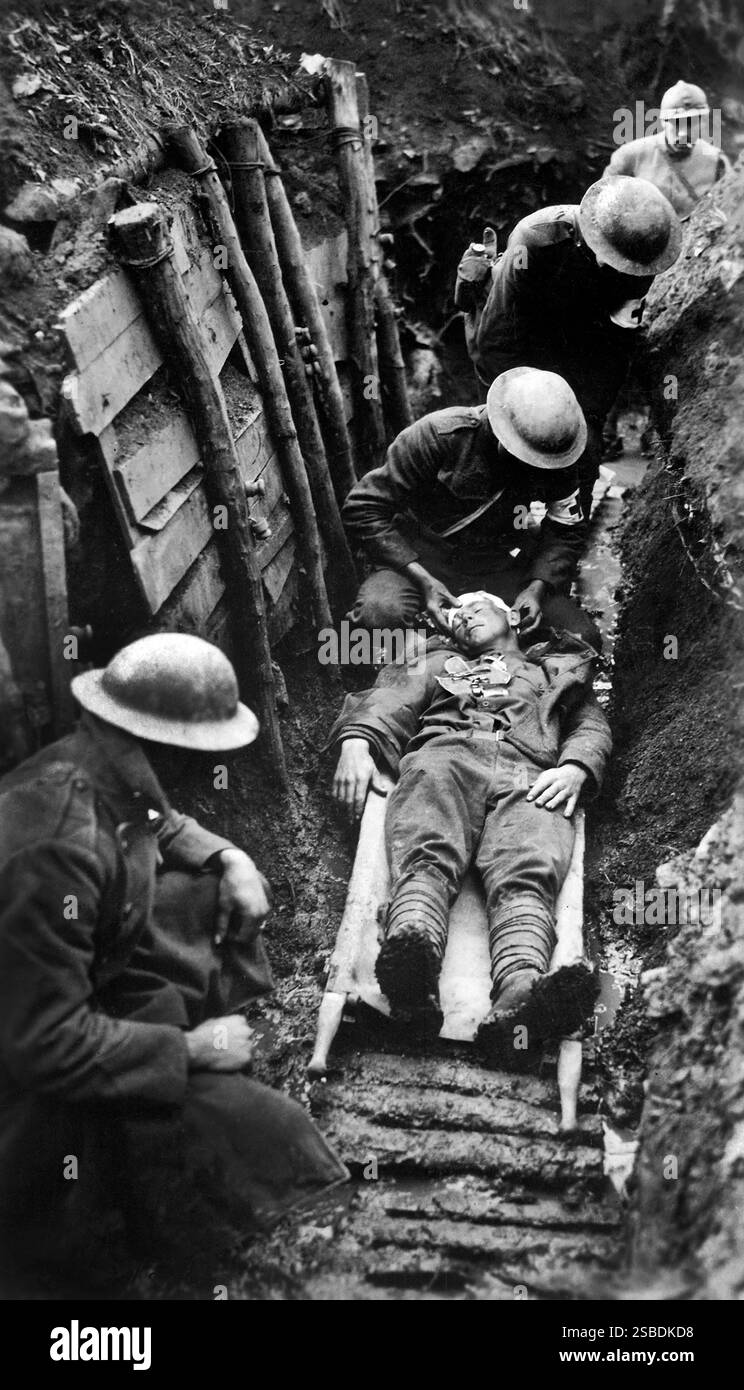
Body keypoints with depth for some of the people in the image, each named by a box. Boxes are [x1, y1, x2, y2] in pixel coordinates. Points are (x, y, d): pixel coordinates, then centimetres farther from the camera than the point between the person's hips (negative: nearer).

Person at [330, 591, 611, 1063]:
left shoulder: (557, 670, 42)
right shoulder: (439, 663, 42)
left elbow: (592, 726, 25)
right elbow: (389, 702, 24)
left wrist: (575, 768, 0)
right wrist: (356, 741, 0)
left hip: (530, 775, 0)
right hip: (444, 754, 1)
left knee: (528, 874, -34)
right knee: (427, 856, -35)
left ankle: (519, 994, -64)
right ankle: (412, 971, -65)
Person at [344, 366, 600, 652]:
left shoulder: (556, 462, -12)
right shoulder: (441, 435, -25)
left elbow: (567, 532, 2)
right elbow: (363, 510, -22)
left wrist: (538, 586, -19)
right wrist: (423, 580, -30)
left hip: (499, 567, 4)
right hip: (420, 561, -4)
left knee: (584, 638, -12)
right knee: (379, 612, -37)